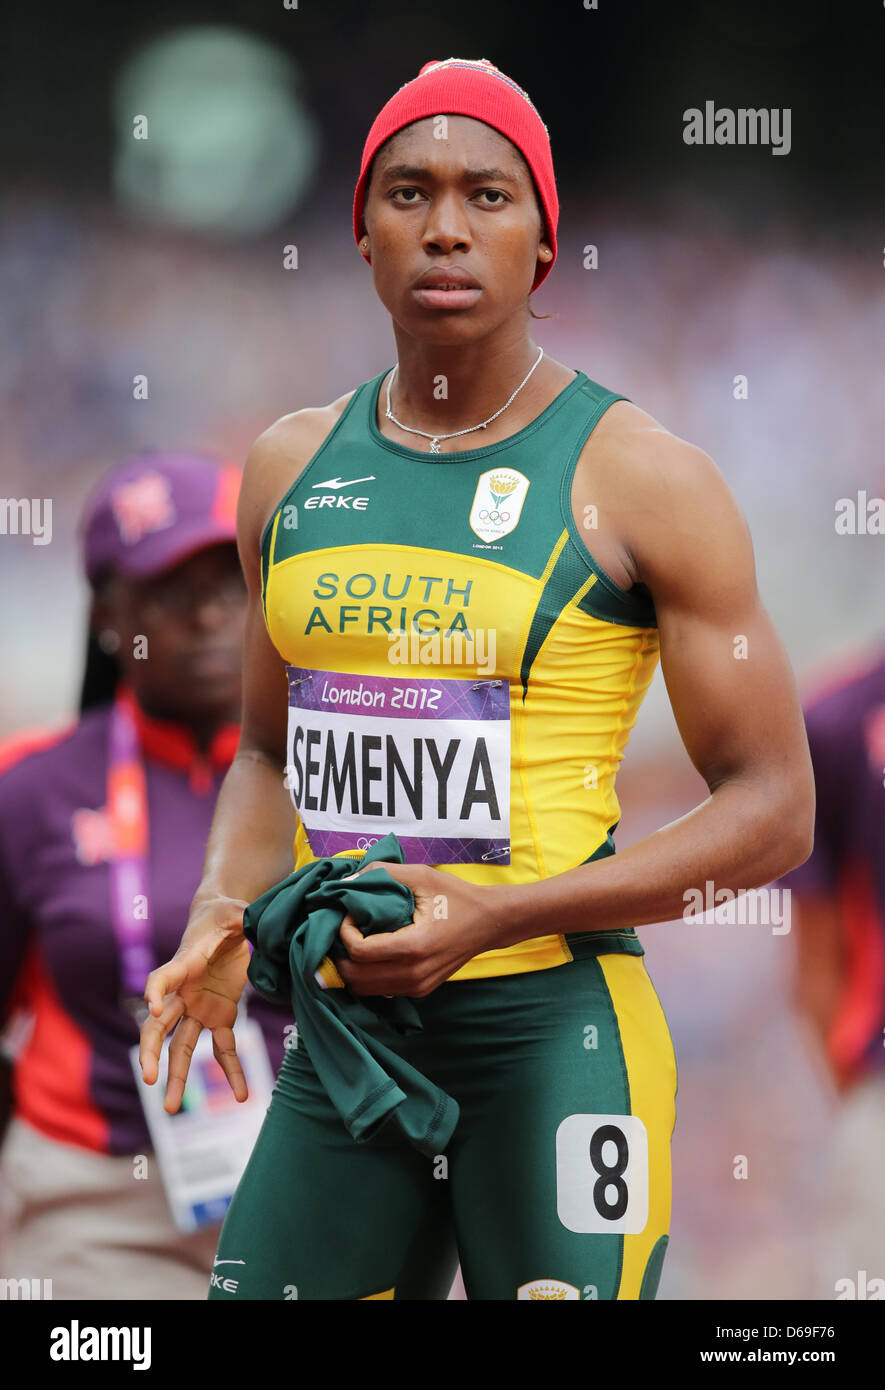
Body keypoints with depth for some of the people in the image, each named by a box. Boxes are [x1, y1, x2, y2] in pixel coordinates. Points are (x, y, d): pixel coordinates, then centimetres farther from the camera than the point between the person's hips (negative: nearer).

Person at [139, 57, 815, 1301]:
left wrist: (497, 914, -16)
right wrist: (226, 914, 2)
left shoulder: (638, 477, -5)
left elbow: (773, 810, -6)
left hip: (553, 1030, -5)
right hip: (343, 1039, 5)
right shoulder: (294, 465, 11)